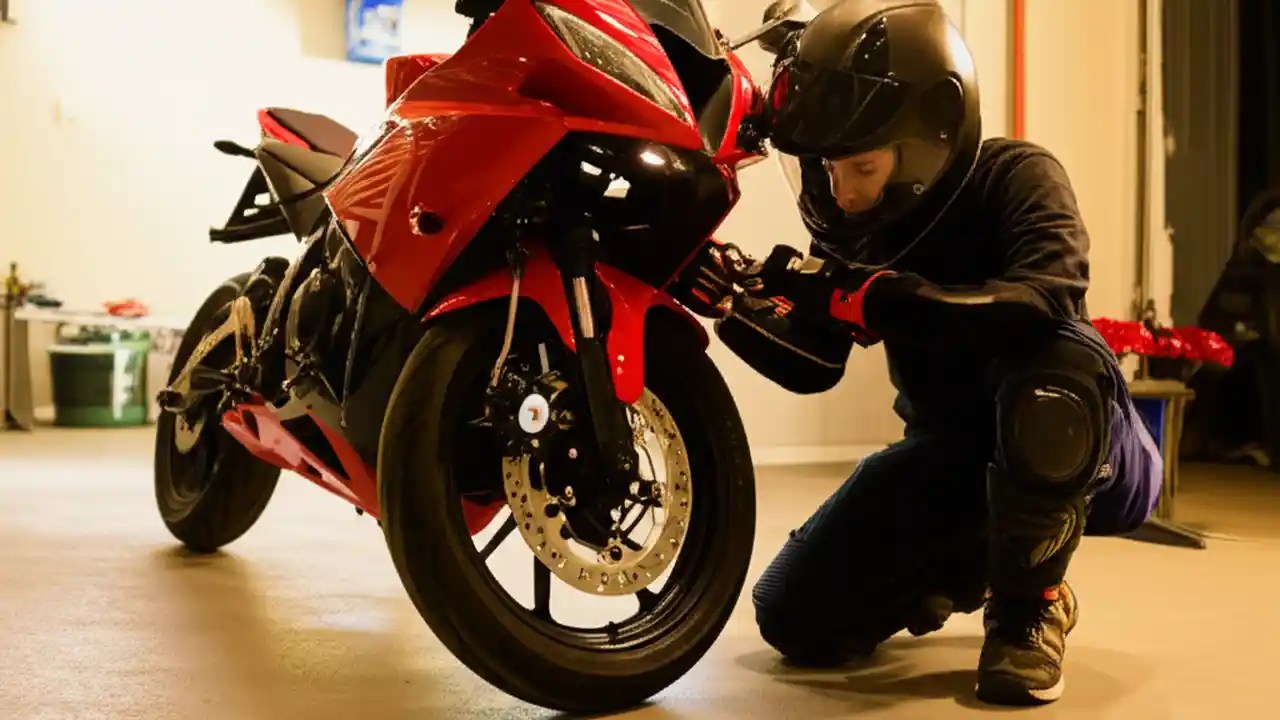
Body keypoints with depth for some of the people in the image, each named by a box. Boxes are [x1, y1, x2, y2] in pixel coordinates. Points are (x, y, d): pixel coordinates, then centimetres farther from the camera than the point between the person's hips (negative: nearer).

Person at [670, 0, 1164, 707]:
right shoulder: (856, 222, -8)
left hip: (1070, 446, -5)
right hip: (949, 452, 5)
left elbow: (1046, 306, -43)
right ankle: (963, 569, 23)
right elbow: (812, 366, -3)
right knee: (794, 620, -6)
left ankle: (1029, 602, -15)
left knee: (1057, 360, -41)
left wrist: (868, 296, -47)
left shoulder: (1014, 176, -23)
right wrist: (731, 303, -21)